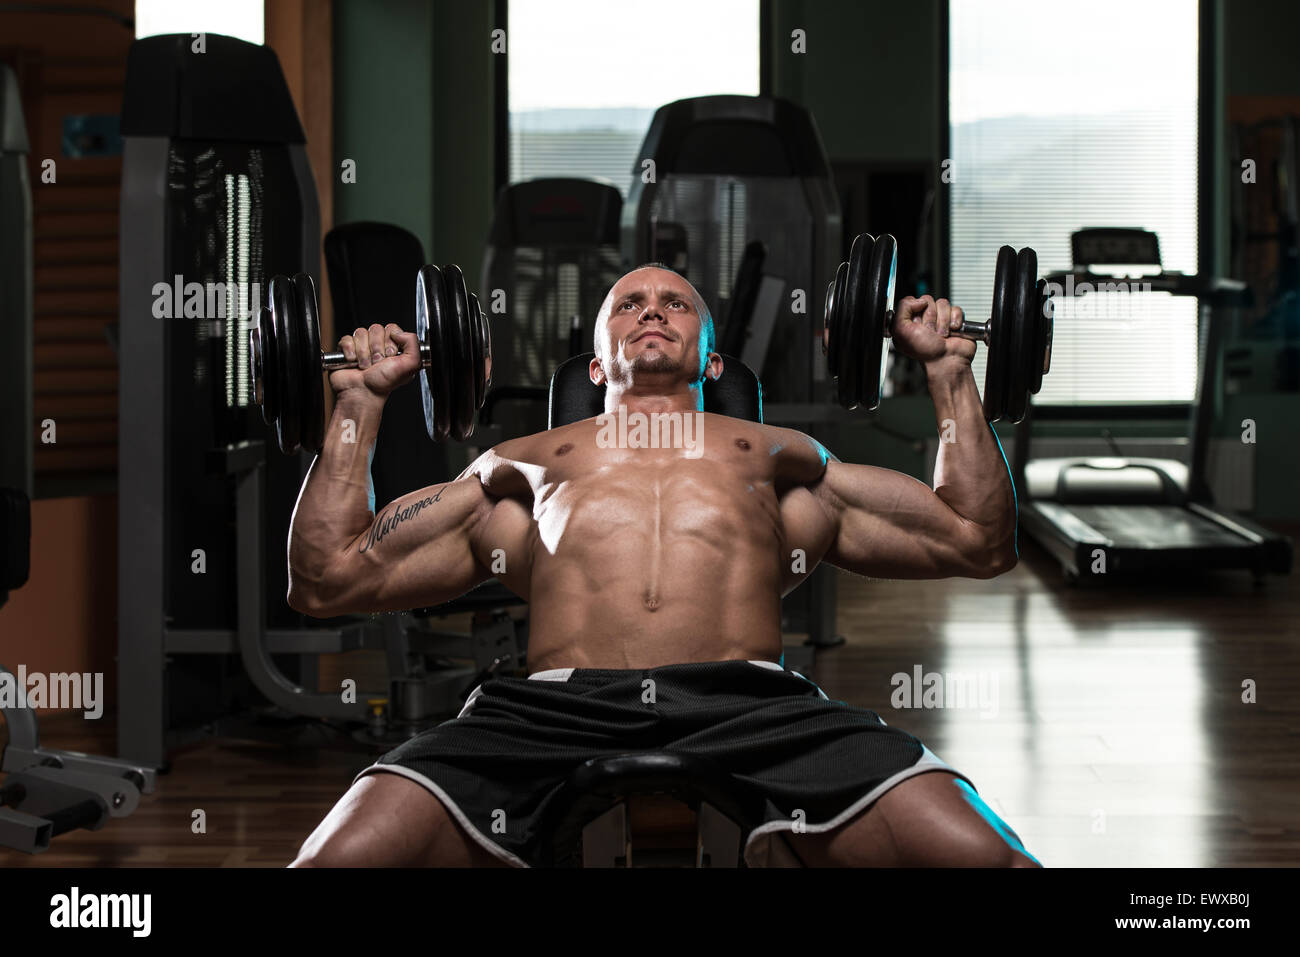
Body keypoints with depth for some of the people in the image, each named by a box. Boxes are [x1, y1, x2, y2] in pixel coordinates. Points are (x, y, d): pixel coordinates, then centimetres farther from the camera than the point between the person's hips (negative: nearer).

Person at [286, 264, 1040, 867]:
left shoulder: (785, 457, 35)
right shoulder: (521, 466, 34)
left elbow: (979, 542, 31)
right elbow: (327, 578, 29)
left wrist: (950, 371, 32)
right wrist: (361, 401, 30)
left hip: (752, 708, 0)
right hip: (555, 711, 0)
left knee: (984, 854, -29)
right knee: (340, 857, -29)